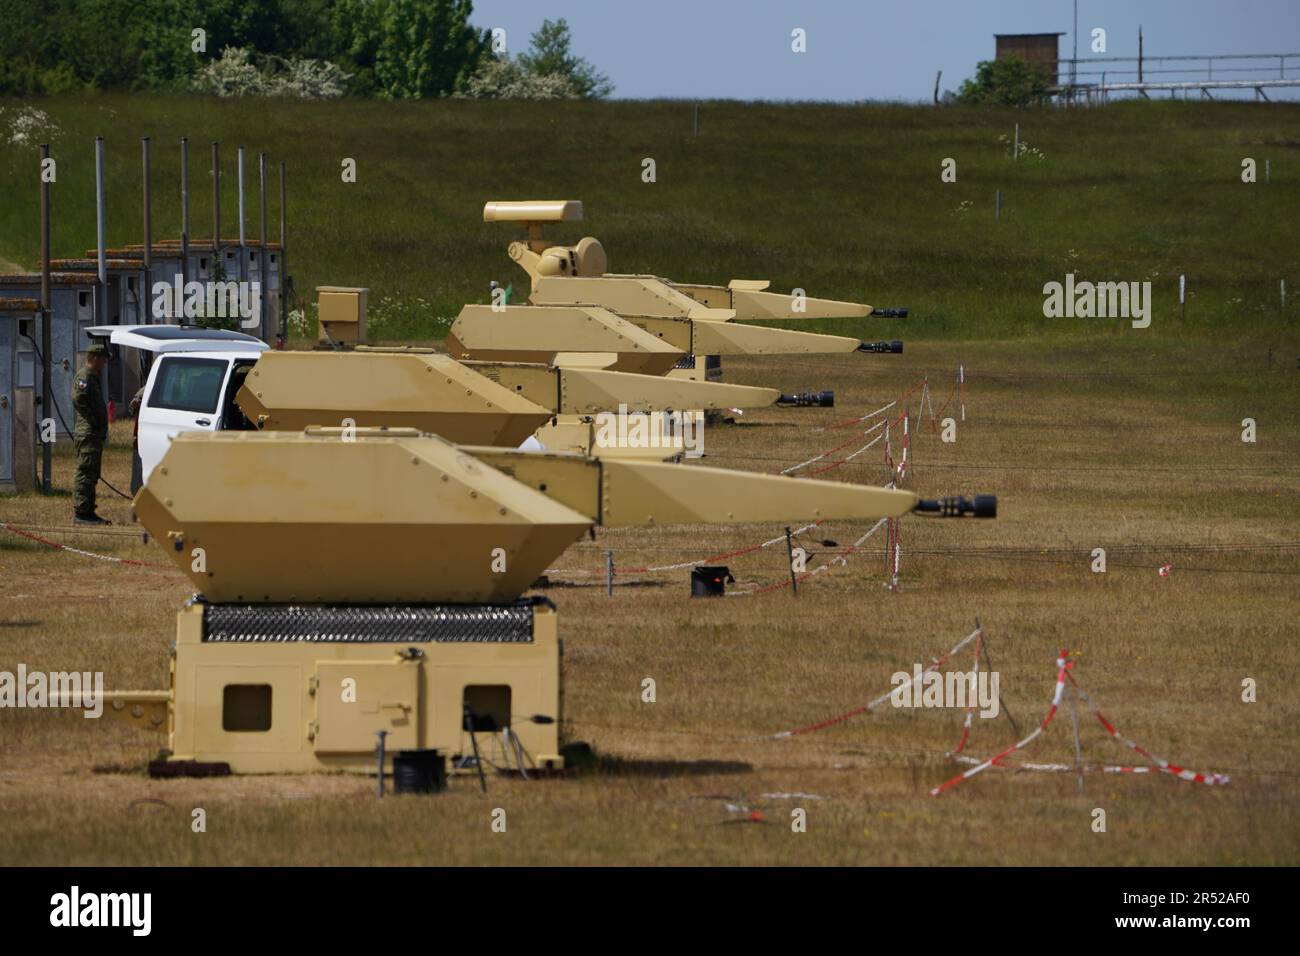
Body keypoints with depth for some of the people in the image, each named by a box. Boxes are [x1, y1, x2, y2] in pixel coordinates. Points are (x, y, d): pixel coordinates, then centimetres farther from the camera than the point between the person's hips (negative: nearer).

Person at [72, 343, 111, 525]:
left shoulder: (92, 377, 20)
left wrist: (101, 429, 16)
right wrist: (92, 420, -21)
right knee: (85, 474, -10)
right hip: (88, 434, -11)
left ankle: (88, 512, 17)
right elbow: (78, 400, -26)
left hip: (95, 434, 11)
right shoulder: (84, 376, -12)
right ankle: (80, 514, -11)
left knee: (92, 475, 13)